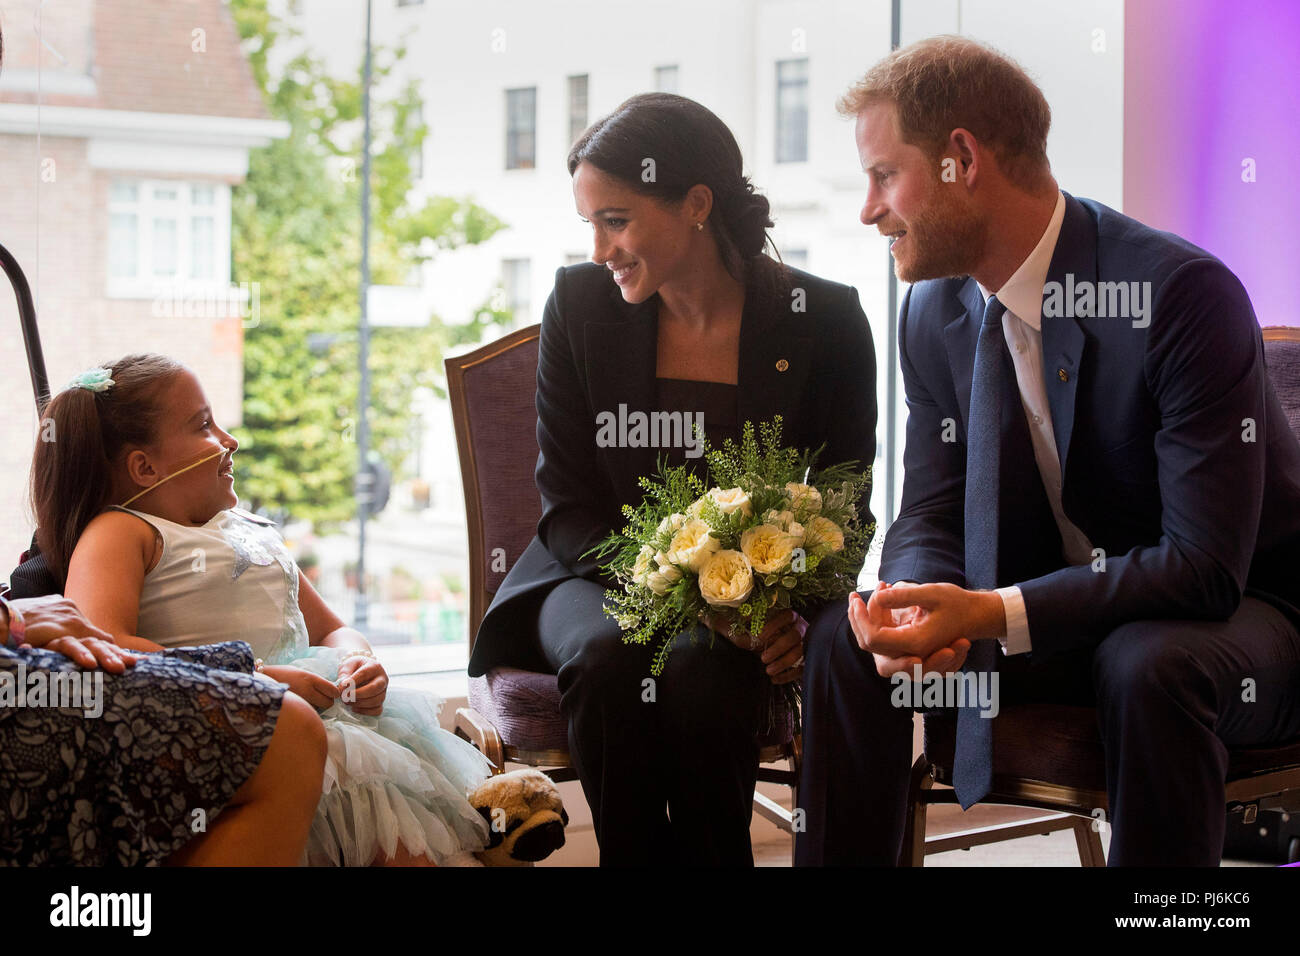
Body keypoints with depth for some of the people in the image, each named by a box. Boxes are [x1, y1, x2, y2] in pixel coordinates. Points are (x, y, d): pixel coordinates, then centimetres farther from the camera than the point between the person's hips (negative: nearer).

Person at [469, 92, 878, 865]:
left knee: (699, 671, -35)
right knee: (608, 656, -33)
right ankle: (634, 855, -17)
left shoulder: (822, 320, -6)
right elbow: (568, 505, -1)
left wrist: (790, 610, -22)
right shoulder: (580, 303, -2)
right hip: (605, 576, 2)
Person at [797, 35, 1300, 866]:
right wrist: (919, 603, -24)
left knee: (1149, 666, -37)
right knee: (845, 640, -12)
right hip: (1060, 612, 6)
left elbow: (1207, 563, -28)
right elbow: (931, 517, 1)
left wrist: (991, 613, -36)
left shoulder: (1185, 293, -25)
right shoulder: (935, 314, -2)